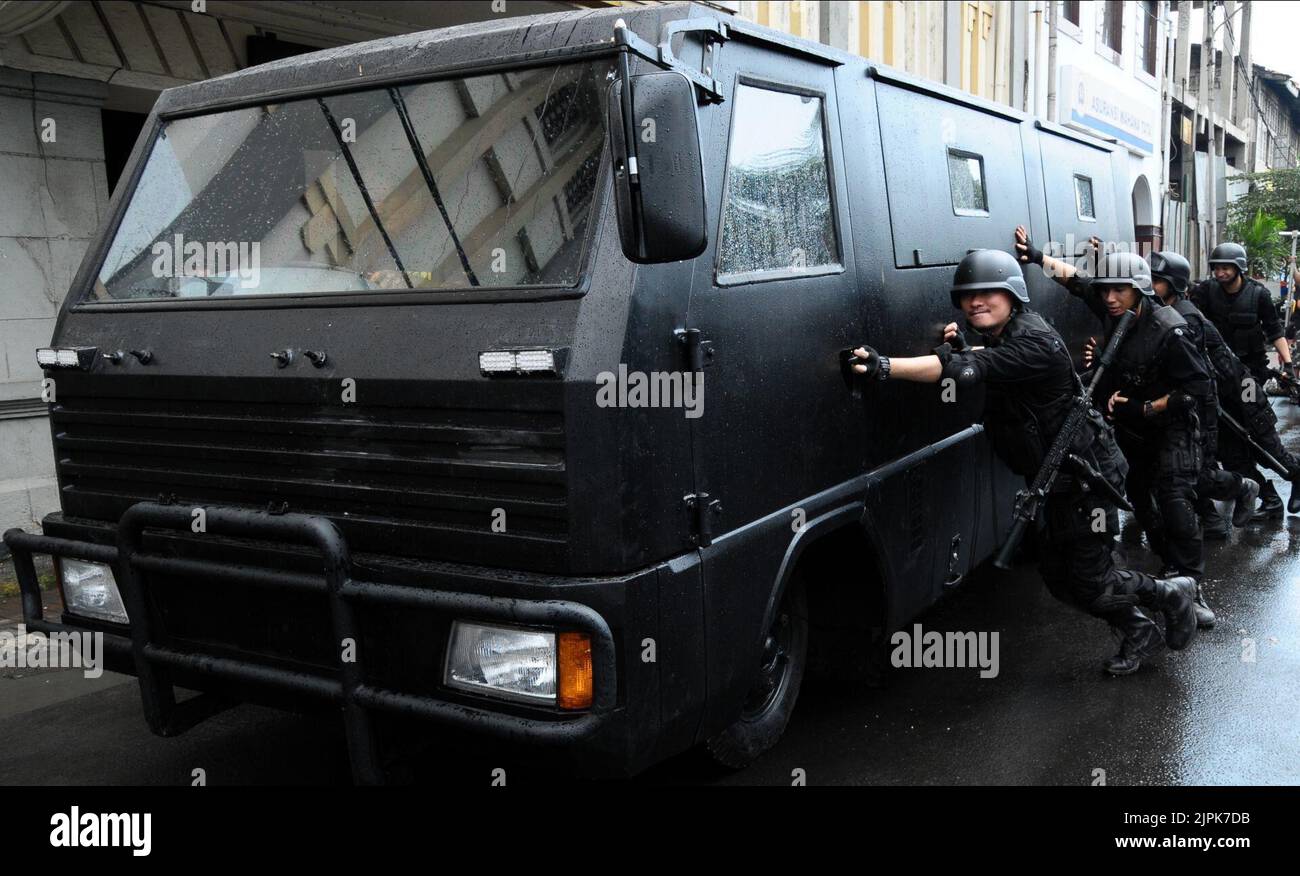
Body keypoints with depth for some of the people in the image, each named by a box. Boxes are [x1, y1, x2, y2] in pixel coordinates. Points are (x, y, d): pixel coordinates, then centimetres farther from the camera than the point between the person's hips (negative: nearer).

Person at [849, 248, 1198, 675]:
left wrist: (886, 366, -53)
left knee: (1090, 583, 1)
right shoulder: (1002, 338, 2)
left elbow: (971, 371, -43)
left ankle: (1171, 594, 28)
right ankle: (1140, 634, 35)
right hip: (1048, 481, 9)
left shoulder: (1034, 343, -28)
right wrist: (962, 349, -4)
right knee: (1059, 578, 15)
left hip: (1083, 477, -9)